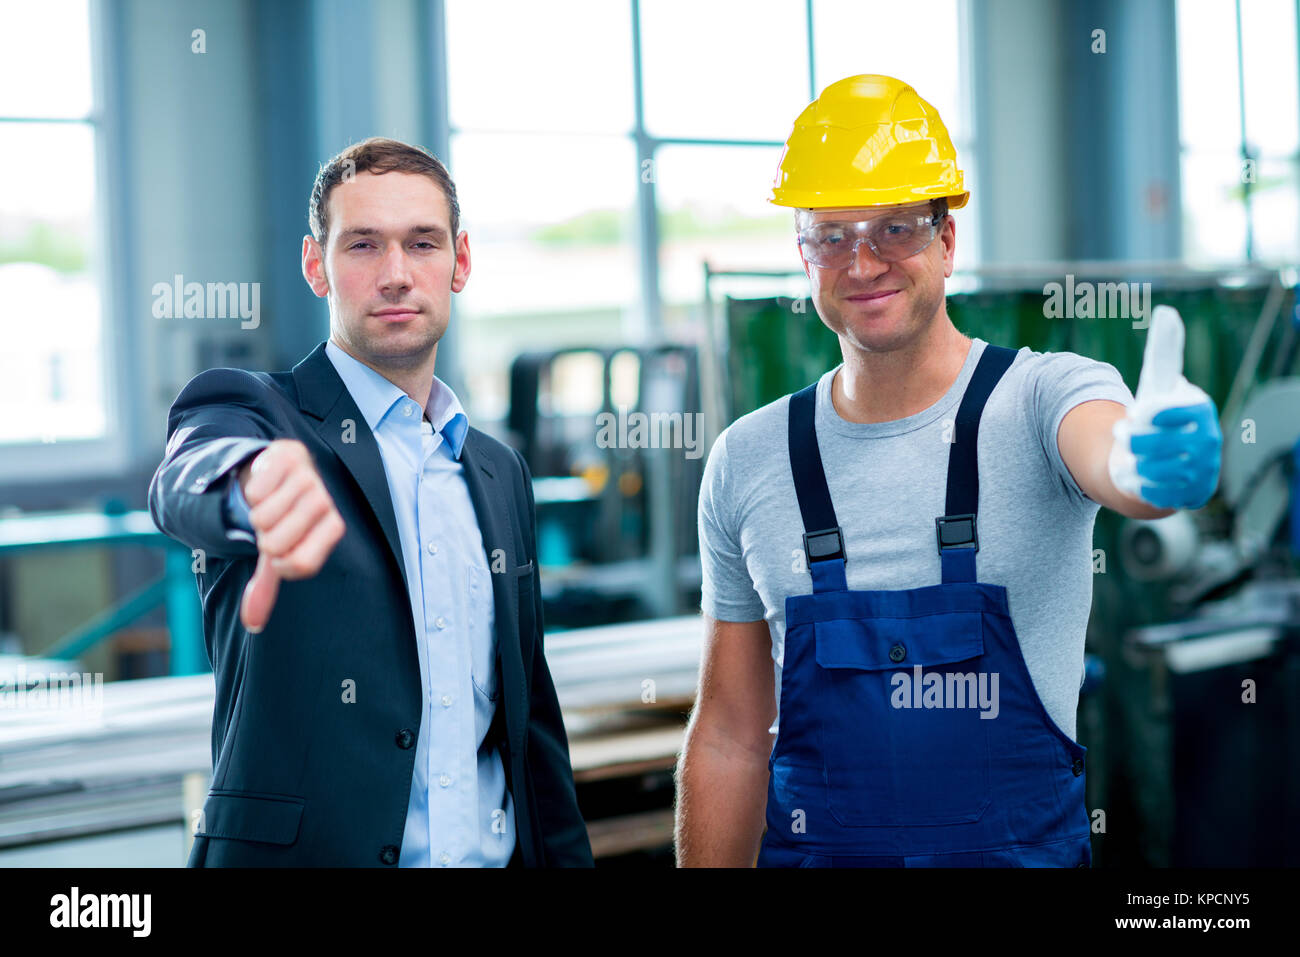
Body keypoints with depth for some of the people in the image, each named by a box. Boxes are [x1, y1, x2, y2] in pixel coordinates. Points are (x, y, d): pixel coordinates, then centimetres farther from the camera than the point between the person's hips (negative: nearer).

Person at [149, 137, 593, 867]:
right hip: (304, 849, -5)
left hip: (495, 854, 5)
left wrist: (568, 859, 9)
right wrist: (253, 484, -49)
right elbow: (185, 486, -27)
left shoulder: (500, 474, 13)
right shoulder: (250, 412, -3)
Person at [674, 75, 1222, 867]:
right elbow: (730, 738, 7)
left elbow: (1105, 453, -33)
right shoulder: (747, 462, 2)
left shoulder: (1044, 396, -8)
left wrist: (1157, 465, -54)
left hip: (1026, 848, -2)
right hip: (812, 847, 2)